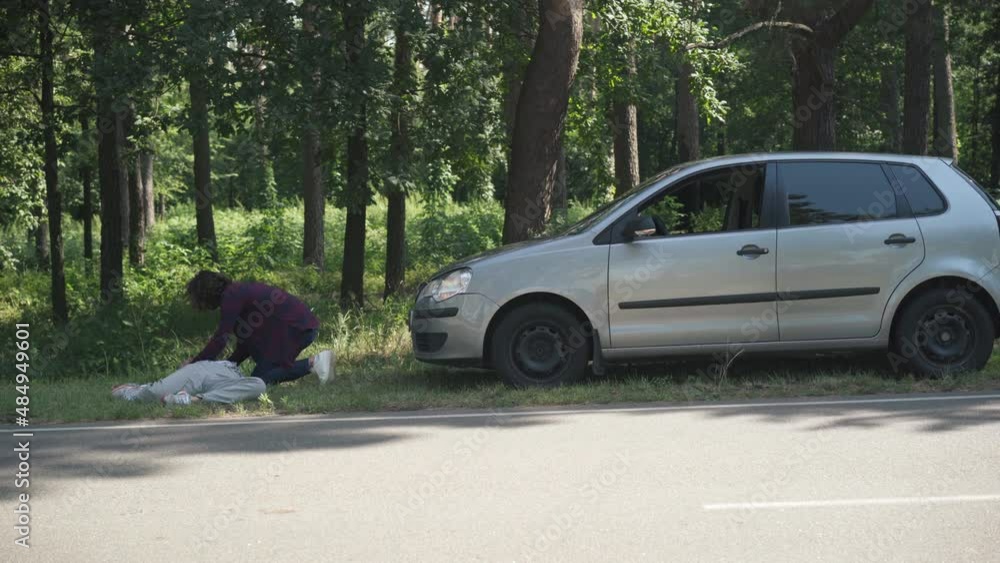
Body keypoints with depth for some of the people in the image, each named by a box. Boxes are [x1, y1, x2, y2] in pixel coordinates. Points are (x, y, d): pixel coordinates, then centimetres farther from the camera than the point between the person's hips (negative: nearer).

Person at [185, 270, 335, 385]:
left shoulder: (231, 297, -12)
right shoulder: (238, 291, 17)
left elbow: (220, 339, -16)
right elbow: (246, 342, 19)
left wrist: (194, 363, -9)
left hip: (297, 328, -10)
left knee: (260, 378, -8)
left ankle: (313, 363, -12)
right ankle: (316, 362, 9)